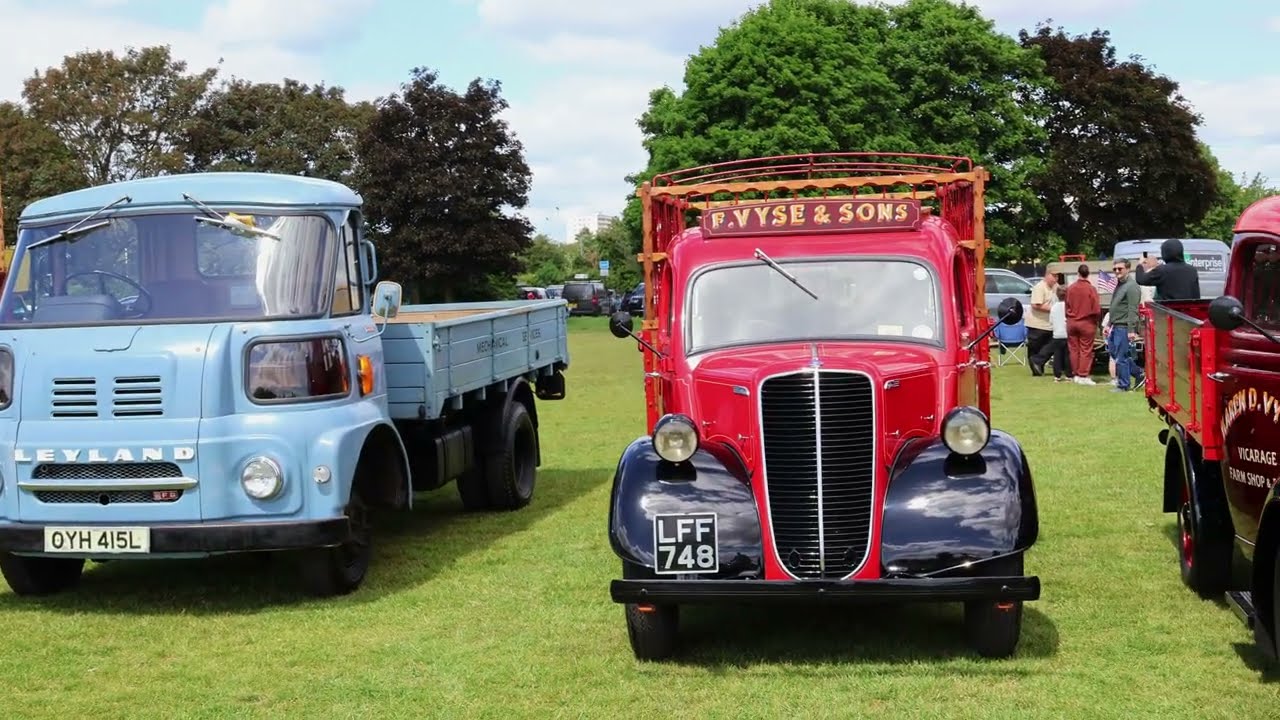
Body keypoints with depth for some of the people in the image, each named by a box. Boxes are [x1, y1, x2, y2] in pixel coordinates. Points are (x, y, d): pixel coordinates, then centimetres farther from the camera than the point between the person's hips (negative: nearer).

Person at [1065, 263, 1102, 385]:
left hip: (1071, 322, 4)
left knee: (1074, 349, 11)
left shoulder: (1070, 288, -2)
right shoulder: (1091, 289, -13)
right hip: (1087, 323, -4)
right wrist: (1096, 320, 7)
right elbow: (1097, 309, -11)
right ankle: (1083, 376, -1)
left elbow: (1067, 306, 4)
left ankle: (1076, 374, 16)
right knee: (1086, 350, 1)